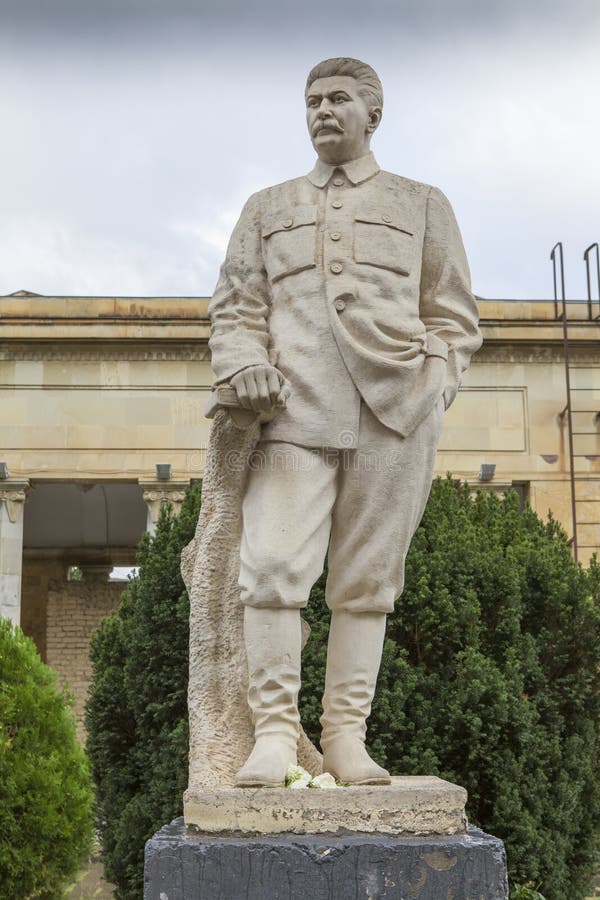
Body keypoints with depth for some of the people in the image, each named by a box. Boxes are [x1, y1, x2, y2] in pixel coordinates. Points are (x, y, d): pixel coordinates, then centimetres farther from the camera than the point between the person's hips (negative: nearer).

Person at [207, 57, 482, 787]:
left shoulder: (423, 206, 21)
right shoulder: (267, 208, 24)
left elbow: (453, 313, 16)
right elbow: (233, 306, 18)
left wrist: (433, 379, -2)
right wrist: (244, 365, -3)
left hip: (395, 411, 0)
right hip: (295, 410, 1)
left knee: (367, 580, -1)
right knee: (273, 566, -14)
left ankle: (347, 735, 5)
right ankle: (274, 733, -8)